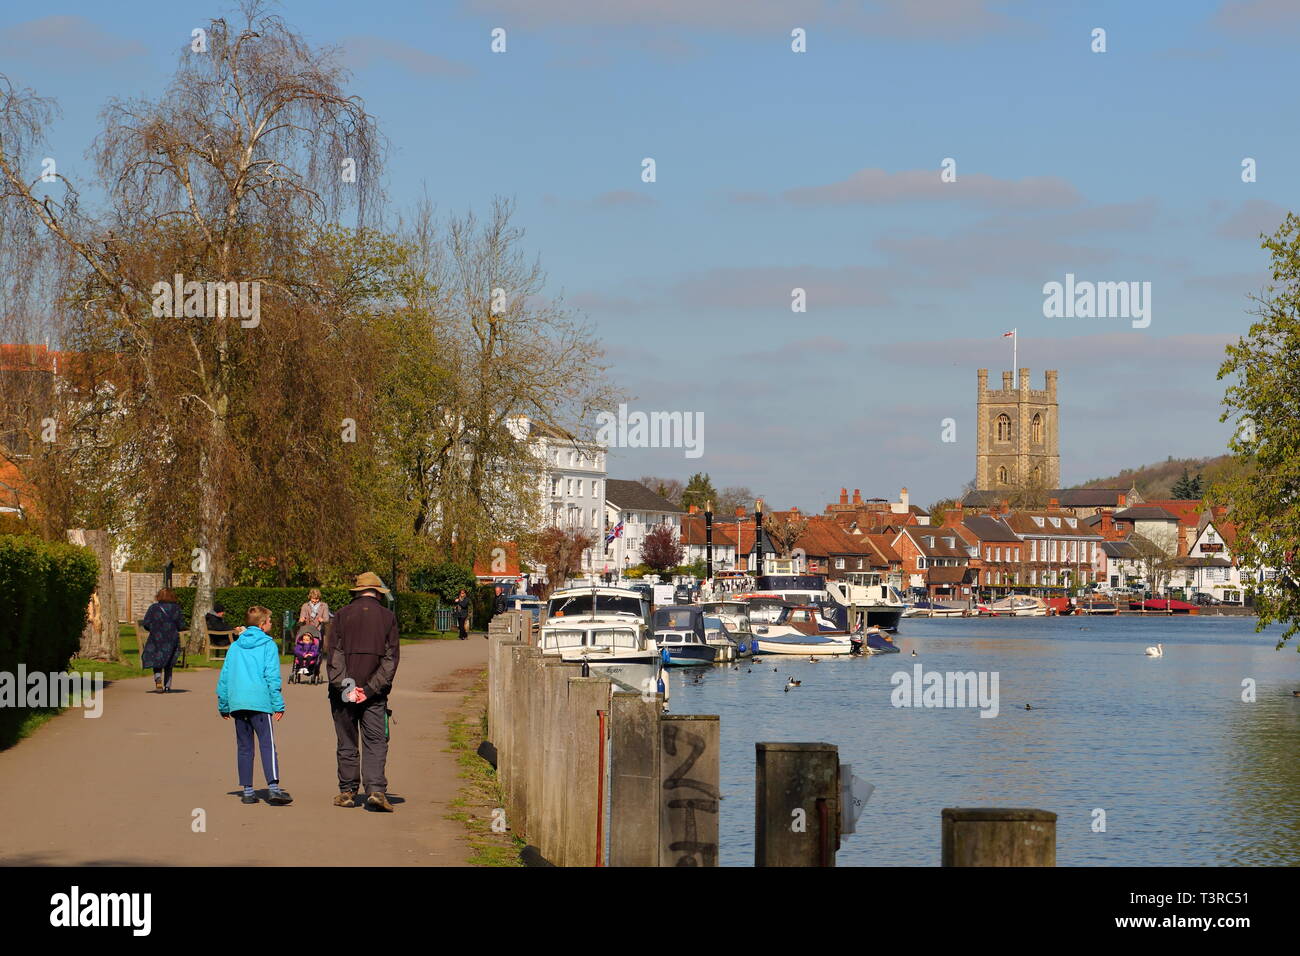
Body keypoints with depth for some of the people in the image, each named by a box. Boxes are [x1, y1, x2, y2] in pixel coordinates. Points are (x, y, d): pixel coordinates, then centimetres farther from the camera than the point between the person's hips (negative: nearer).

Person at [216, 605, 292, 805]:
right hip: (259, 701, -5)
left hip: (237, 703, 5)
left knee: (244, 747, 10)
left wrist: (223, 706, 23)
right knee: (267, 744, -9)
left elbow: (224, 676, 16)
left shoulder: (235, 646, 16)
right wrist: (278, 705, -5)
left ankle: (247, 790, 10)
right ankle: (273, 787, -22)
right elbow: (272, 676, -6)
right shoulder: (268, 645, 0)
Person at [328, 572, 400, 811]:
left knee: (347, 744, 10)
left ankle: (347, 791, 16)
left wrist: (343, 686, -10)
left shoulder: (343, 614, 1)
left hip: (344, 692, 0)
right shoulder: (387, 617, 3)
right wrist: (370, 689, -6)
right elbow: (390, 659, -3)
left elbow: (334, 654, -6)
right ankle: (376, 790, -16)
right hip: (374, 693, 0)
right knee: (375, 743, 0)